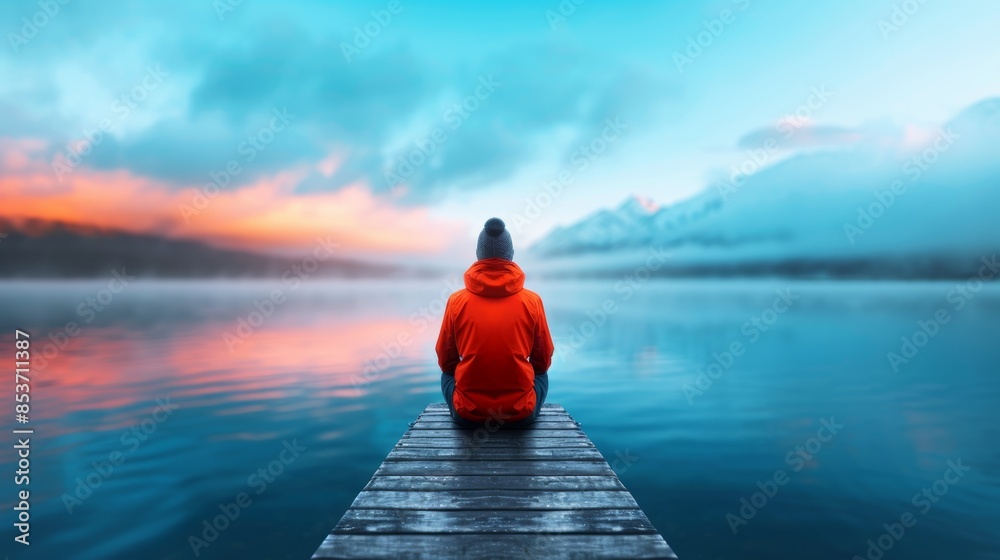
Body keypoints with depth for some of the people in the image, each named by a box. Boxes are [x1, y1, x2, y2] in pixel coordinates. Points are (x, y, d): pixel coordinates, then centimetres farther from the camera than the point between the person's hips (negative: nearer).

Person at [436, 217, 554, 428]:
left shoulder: (457, 300, -7)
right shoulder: (532, 300, -7)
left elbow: (446, 362, 5)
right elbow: (543, 361, 5)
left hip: (468, 413, 1)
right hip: (520, 413, 0)